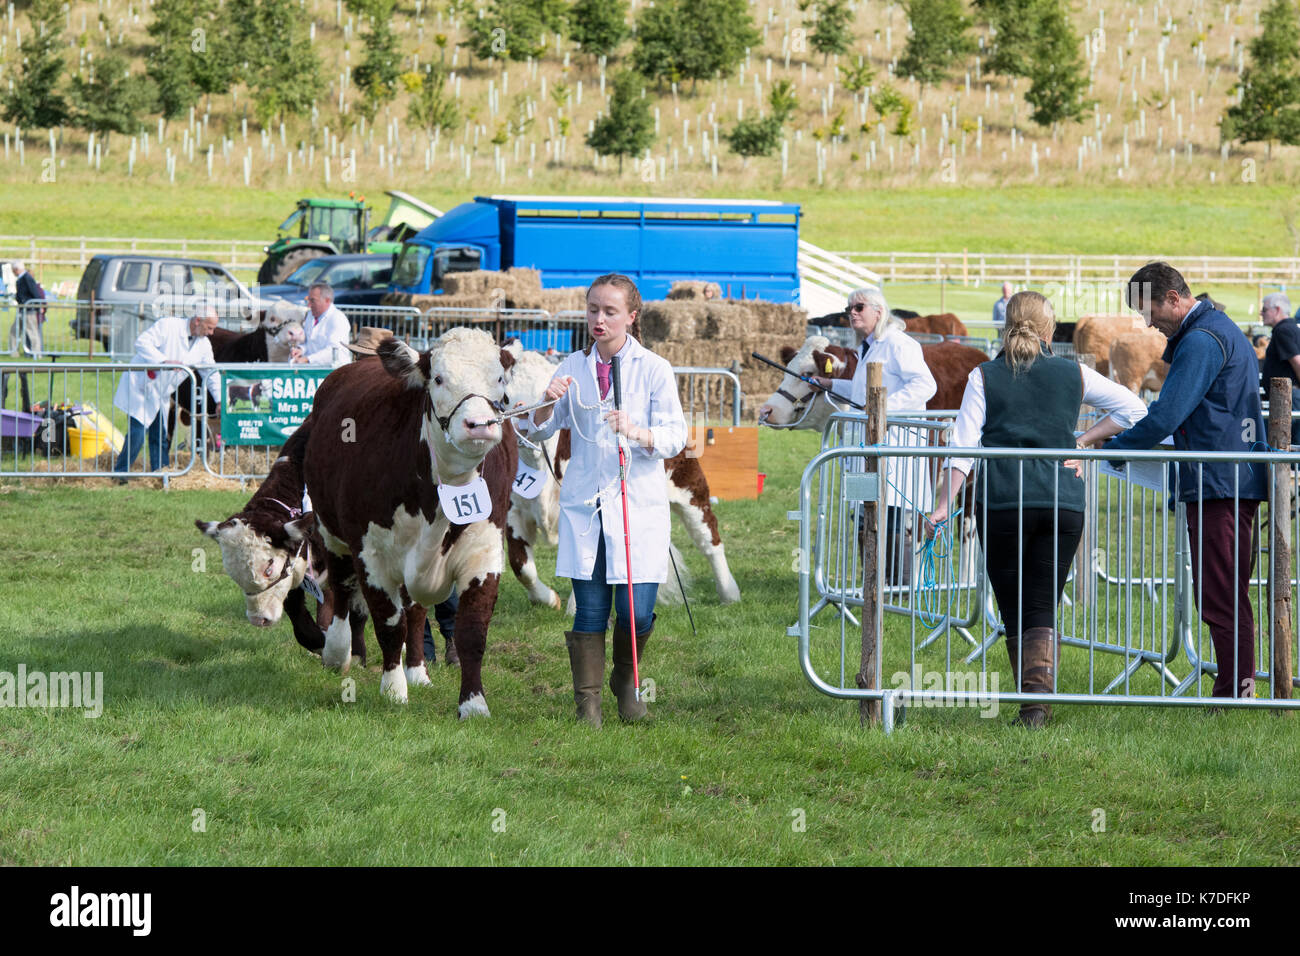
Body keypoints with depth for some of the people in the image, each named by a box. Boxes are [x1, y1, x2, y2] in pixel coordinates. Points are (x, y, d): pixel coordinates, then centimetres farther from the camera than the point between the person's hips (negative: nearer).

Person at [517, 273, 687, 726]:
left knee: (636, 613, -5)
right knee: (589, 612, -2)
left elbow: (676, 435, -7)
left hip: (638, 506, -2)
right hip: (584, 505, 2)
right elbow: (535, 430, 10)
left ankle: (626, 682, 23)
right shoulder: (573, 368, 8)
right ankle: (587, 702, 10)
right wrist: (547, 404, -11)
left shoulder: (654, 369, 0)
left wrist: (637, 432, -26)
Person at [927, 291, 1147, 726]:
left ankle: (1031, 699, 6)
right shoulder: (1073, 375, 8)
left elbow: (963, 446, -4)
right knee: (1043, 606, 3)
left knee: (1014, 608, 9)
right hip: (1063, 504, 1)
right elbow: (1133, 408, 14)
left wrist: (942, 506, -5)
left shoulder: (985, 377, 4)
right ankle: (1041, 686, -20)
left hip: (1002, 501, -1)